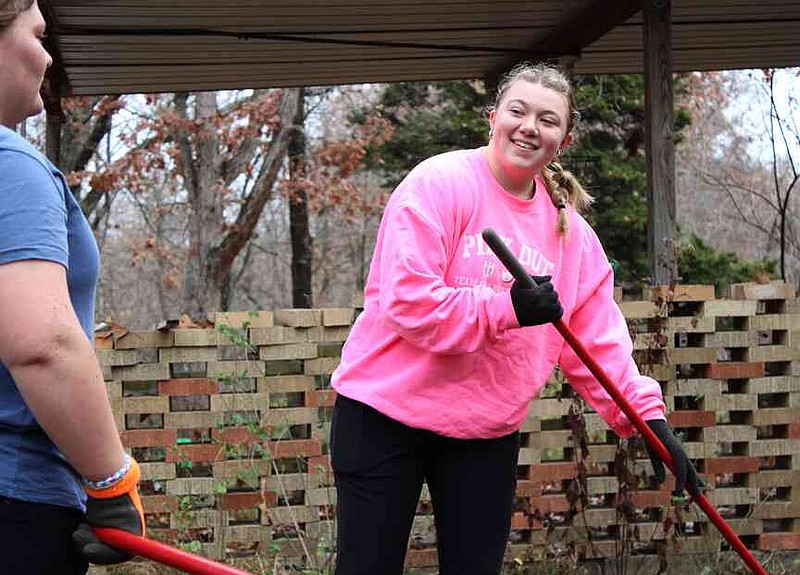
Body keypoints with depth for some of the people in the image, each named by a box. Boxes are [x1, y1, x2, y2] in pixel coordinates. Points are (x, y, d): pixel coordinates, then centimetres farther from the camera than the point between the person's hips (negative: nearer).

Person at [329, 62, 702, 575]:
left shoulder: (570, 229, 6)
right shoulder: (440, 184, -13)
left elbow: (598, 338, 7)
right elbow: (406, 300, -21)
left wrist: (647, 415, -1)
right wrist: (507, 309, -24)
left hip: (489, 432, 5)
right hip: (385, 416, -5)